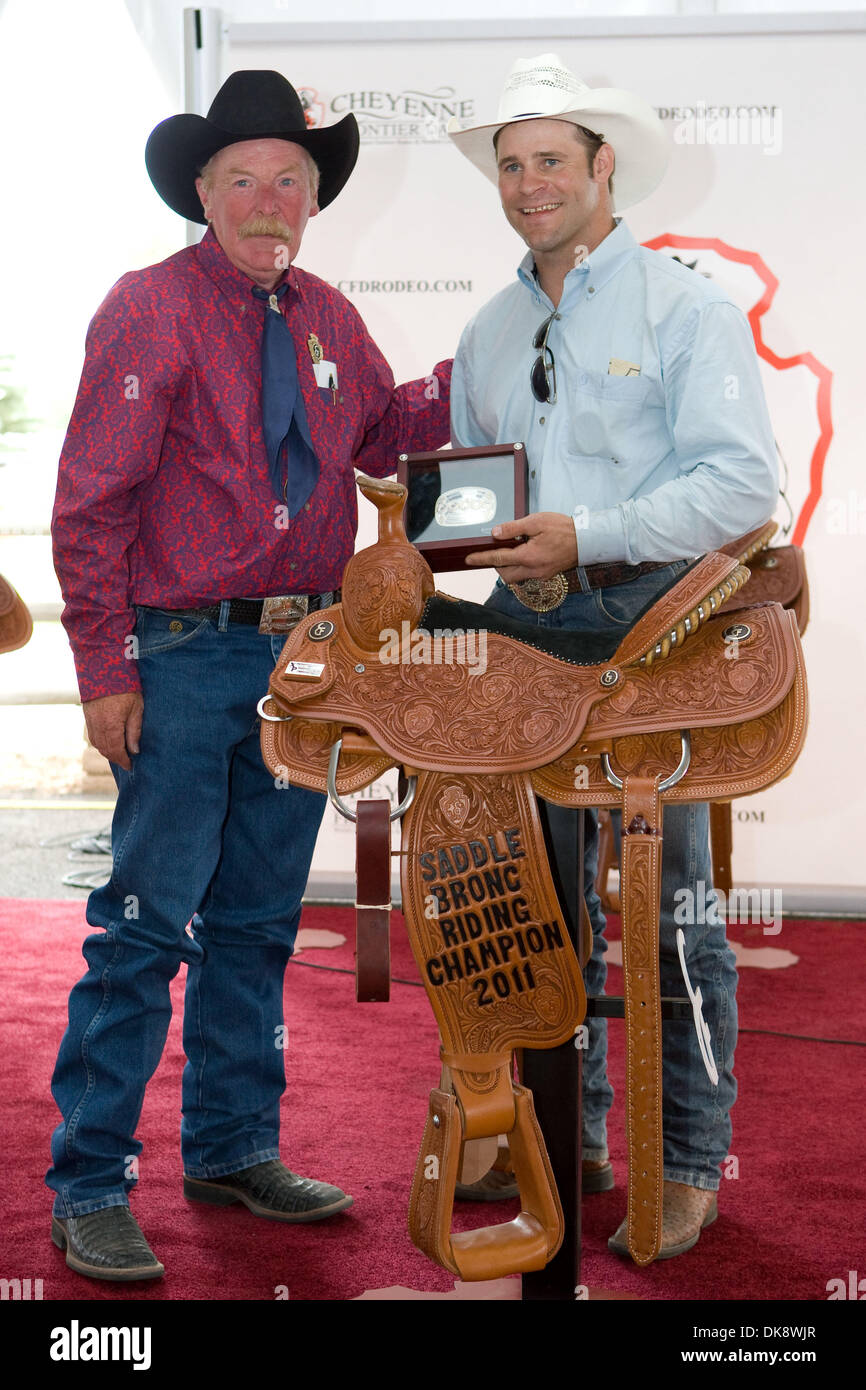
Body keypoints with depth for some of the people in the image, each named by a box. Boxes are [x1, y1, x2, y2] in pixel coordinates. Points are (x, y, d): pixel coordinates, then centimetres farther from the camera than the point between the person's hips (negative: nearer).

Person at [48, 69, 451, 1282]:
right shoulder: (149, 309, -7)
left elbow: (384, 433, 22)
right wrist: (107, 671, -13)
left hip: (303, 656, 7)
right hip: (186, 657, -6)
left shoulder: (328, 319, 12)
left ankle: (234, 1151, 28)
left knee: (259, 920, 14)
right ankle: (90, 1191, 9)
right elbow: (90, 506, -10)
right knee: (147, 923, -4)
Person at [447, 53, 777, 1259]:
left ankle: (688, 1167, 12)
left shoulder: (685, 307, -2)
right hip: (527, 629, 6)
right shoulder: (491, 332, 17)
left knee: (671, 906, -1)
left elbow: (741, 481, -12)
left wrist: (585, 536, -20)